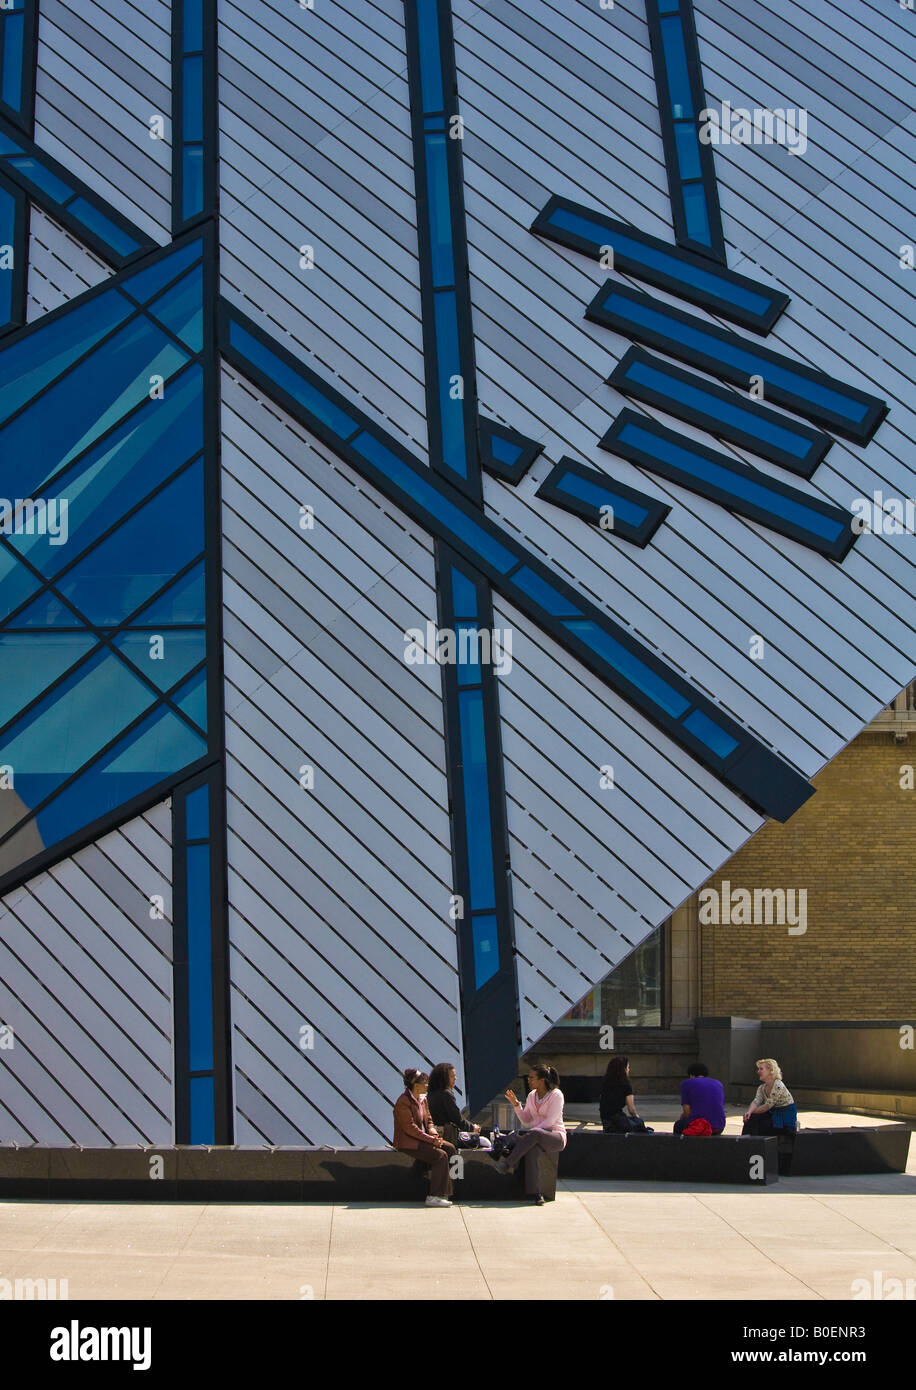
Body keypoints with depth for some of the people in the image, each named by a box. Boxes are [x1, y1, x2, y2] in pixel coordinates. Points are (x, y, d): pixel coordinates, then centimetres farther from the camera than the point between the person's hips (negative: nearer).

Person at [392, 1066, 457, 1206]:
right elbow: (410, 1128, -21)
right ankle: (434, 1197, -21)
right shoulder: (403, 1102, -16)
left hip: (422, 1139, 9)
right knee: (441, 1155, -23)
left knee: (450, 1148, -5)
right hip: (408, 1143, -9)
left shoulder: (422, 1099, 14)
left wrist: (434, 1134, -4)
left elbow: (428, 1120, 18)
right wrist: (431, 1139, -21)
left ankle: (443, 1191, -2)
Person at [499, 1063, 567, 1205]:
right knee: (533, 1149, -33)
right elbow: (526, 1121, 14)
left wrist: (531, 1131, -19)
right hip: (536, 1138, 4)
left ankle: (508, 1164, -34)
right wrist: (516, 1105, 1)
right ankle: (535, 1193, -37)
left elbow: (550, 1121, -14)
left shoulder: (556, 1095, -6)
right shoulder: (532, 1095, 14)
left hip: (556, 1137, -4)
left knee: (534, 1134, -37)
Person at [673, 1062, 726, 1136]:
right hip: (718, 1128, 4)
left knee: (678, 1125, 28)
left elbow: (687, 1112, -2)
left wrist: (682, 1117, 21)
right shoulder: (719, 1084, 18)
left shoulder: (687, 1083, 4)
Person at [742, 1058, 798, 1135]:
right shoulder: (762, 1087, 6)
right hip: (773, 1114, 8)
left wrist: (752, 1112, -14)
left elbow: (767, 1106, -21)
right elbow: (756, 1101, -9)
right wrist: (749, 1112, -29)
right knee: (750, 1118, -13)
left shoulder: (778, 1086, -21)